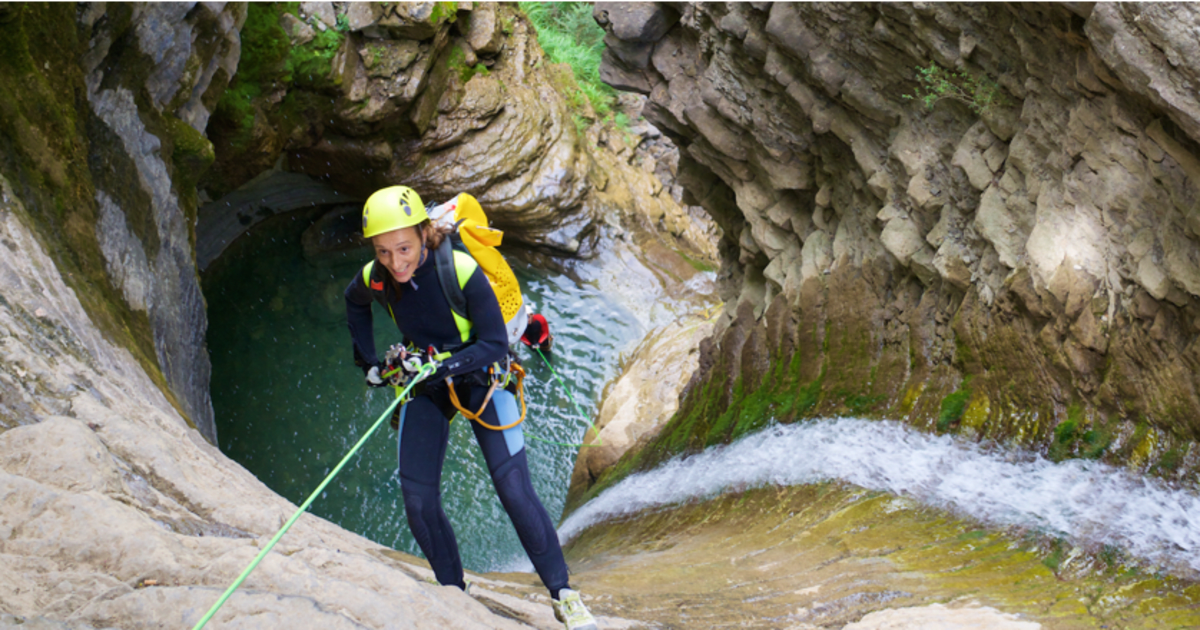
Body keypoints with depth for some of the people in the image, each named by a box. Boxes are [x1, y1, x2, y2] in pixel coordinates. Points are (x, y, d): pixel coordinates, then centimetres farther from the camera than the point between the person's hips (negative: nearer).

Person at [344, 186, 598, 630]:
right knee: (417, 500, -5)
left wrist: (443, 368, -35)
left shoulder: (462, 271, -30)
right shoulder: (374, 278, -15)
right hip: (425, 386, 4)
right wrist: (368, 363, 8)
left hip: (480, 376, -4)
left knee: (514, 489, -14)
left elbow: (495, 345, -24)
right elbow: (354, 304, 11)